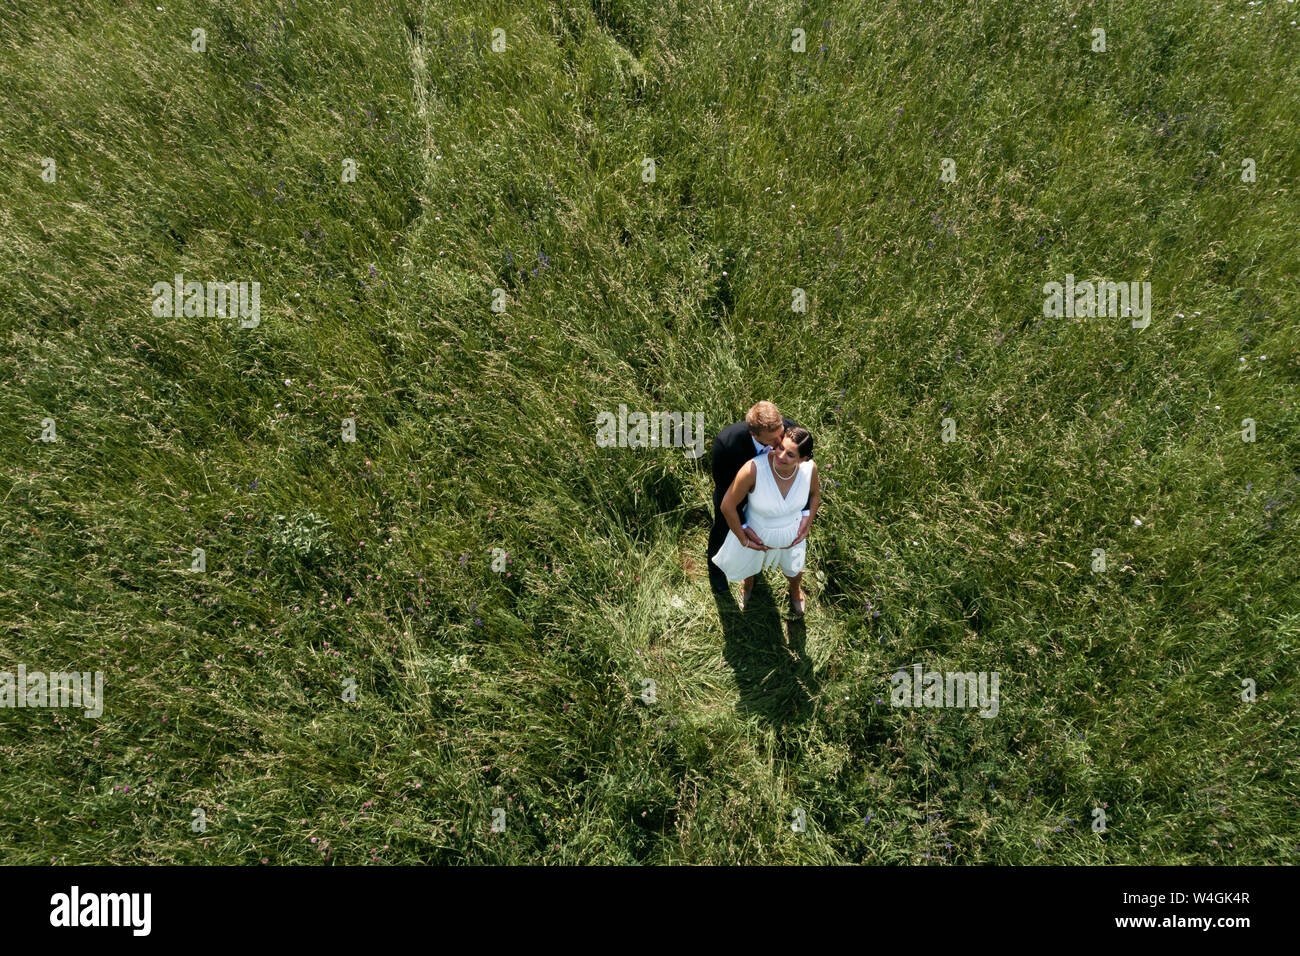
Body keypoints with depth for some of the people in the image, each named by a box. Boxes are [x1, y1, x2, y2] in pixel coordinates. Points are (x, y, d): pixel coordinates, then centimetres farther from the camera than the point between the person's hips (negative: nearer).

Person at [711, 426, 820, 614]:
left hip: (791, 536, 2)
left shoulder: (809, 467, -29)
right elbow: (728, 505, -27)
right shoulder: (753, 469, -42)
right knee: (746, 566, 32)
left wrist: (807, 524, -3)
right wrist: (743, 540, -17)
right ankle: (748, 584, 71)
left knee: (794, 569, 34)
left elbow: (814, 493, -3)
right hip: (755, 535, -2)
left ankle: (795, 589, 73)